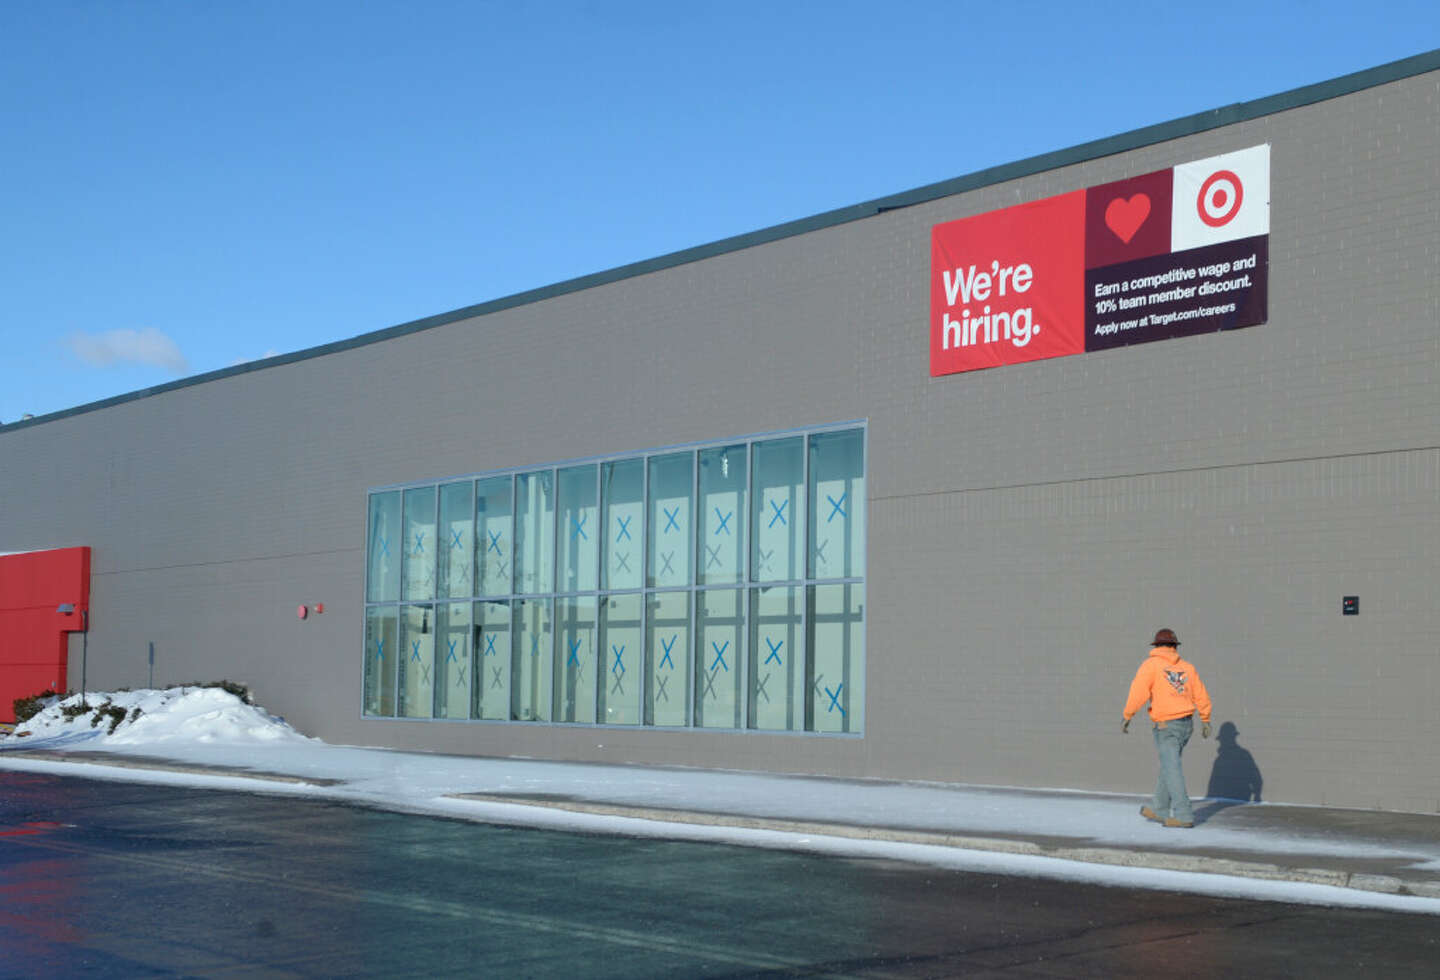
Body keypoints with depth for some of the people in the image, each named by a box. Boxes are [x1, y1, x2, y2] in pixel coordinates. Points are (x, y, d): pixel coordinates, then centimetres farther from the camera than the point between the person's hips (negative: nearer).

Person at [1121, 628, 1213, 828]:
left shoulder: (1151, 664, -7)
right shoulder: (1187, 667, 8)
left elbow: (1138, 692, -16)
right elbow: (1201, 696, 8)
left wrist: (1127, 716, -8)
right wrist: (1205, 720, 19)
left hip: (1166, 726, -6)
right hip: (1187, 724, 6)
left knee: (1172, 770, -4)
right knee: (1168, 765, 18)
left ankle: (1183, 815, -8)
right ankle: (1160, 810, 28)